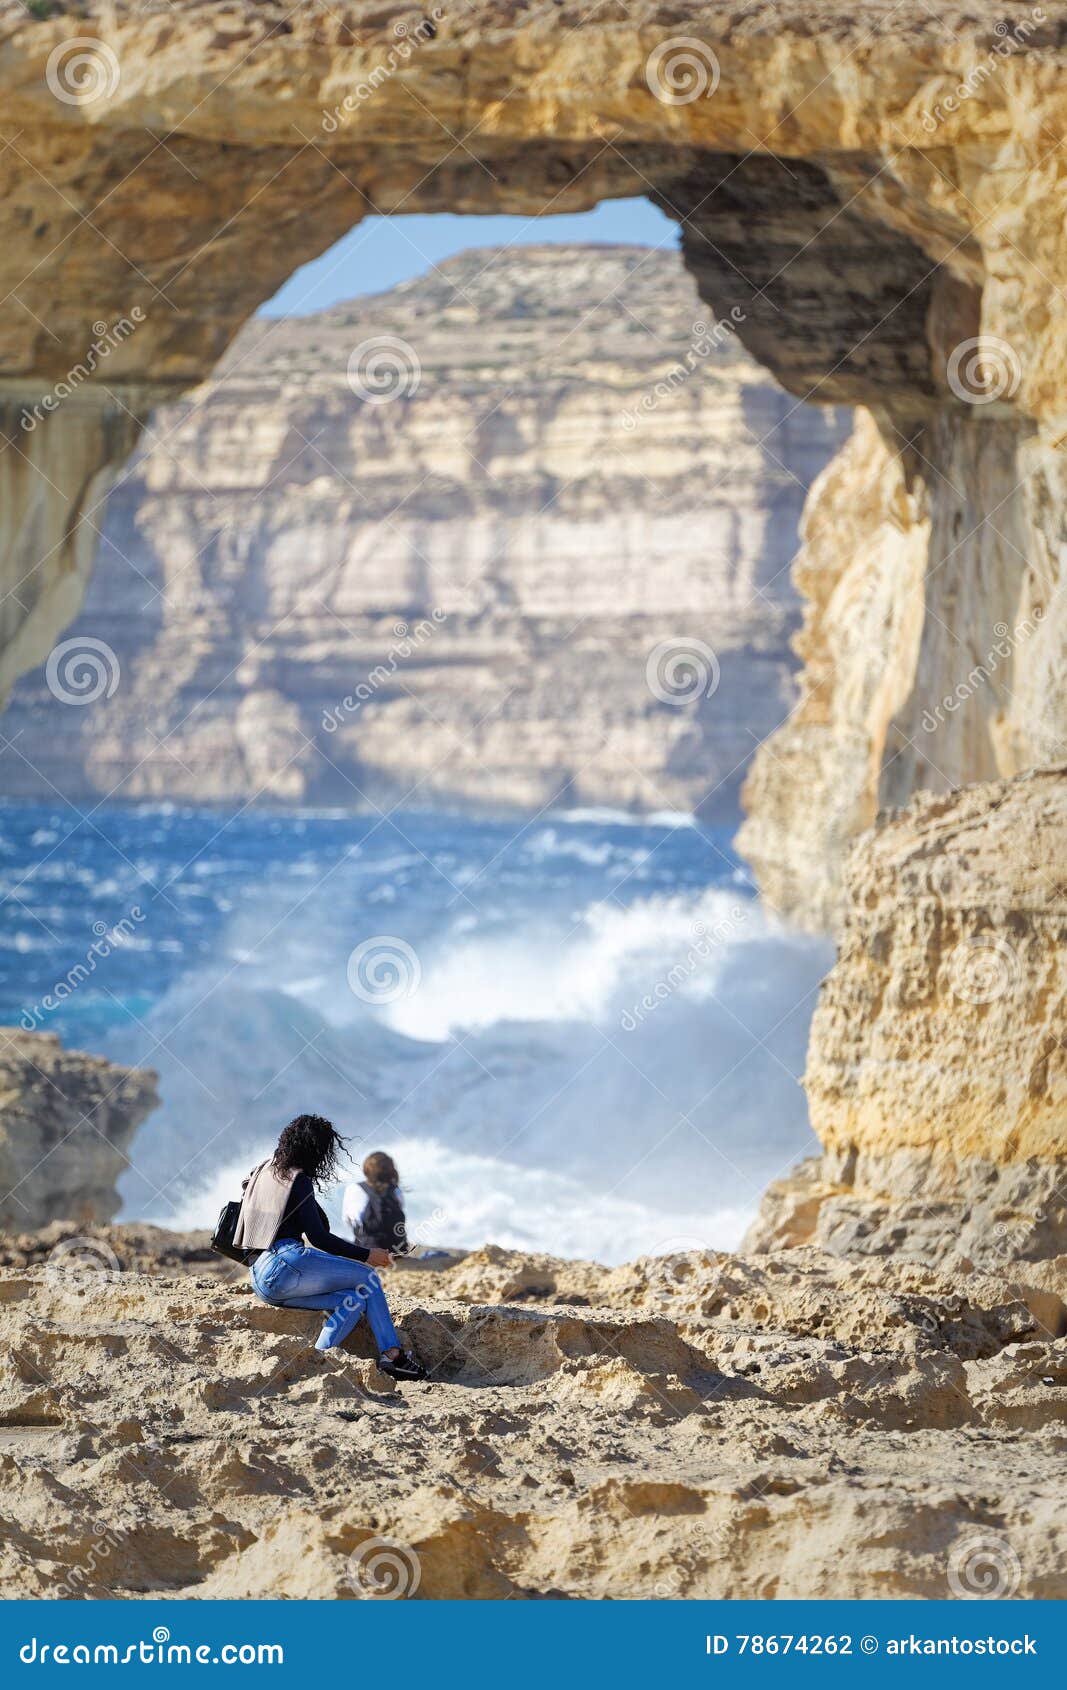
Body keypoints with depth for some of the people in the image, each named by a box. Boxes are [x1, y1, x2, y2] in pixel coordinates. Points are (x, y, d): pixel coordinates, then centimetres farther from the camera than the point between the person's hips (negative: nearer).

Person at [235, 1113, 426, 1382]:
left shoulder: (264, 1171, 20)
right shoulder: (298, 1180, -5)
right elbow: (317, 1237, -11)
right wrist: (367, 1254, -5)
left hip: (261, 1279, 9)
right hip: (286, 1262, -9)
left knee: (356, 1300, 7)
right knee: (367, 1279, 1)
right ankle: (393, 1354, -5)